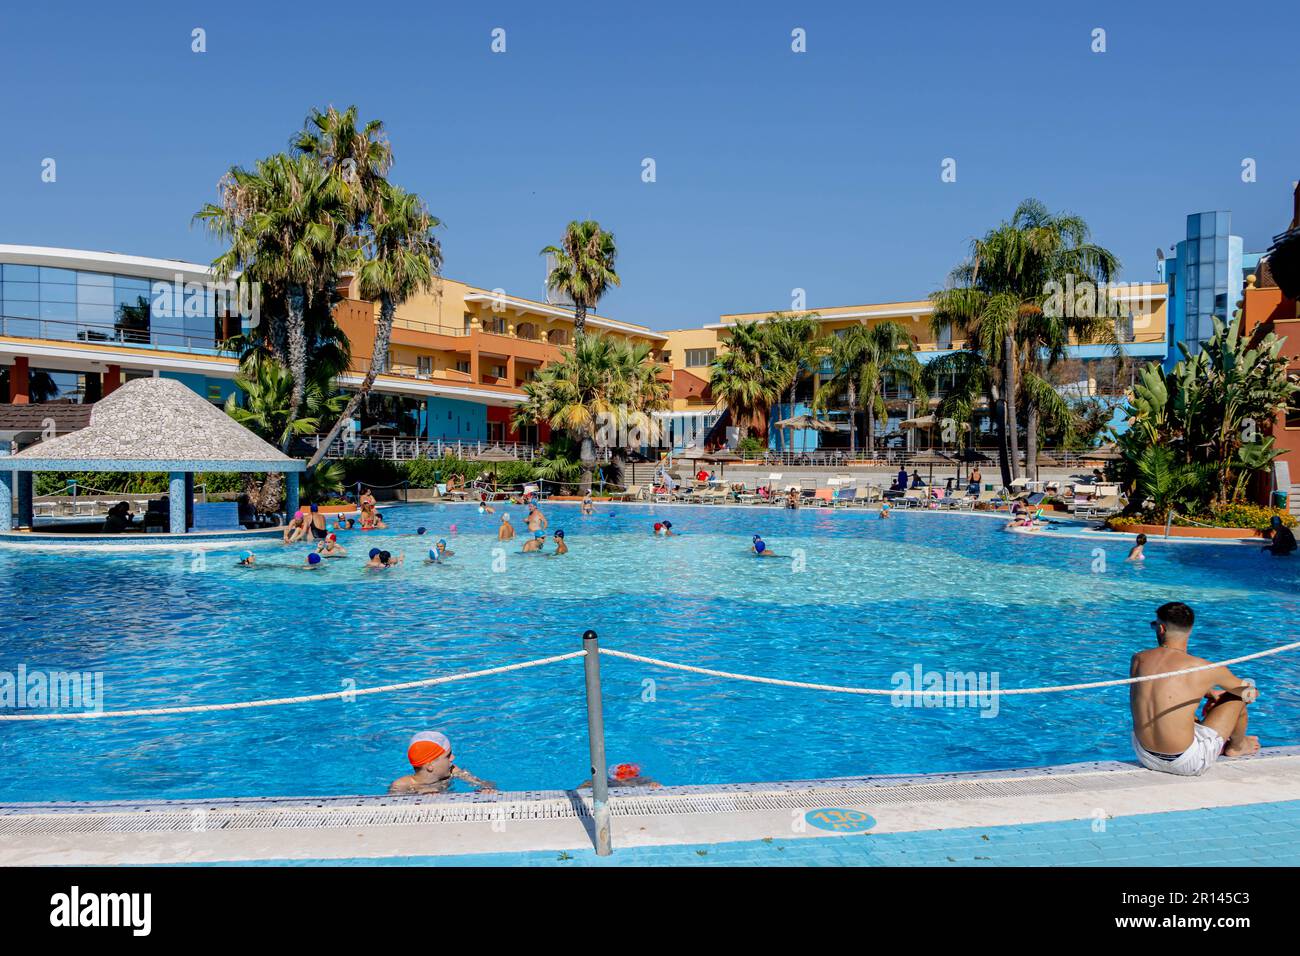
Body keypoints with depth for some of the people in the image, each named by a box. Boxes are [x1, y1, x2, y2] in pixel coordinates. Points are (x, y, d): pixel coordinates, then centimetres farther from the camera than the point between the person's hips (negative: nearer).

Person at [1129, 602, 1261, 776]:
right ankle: (1237, 746, 44)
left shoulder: (1138, 659, -2)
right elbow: (1251, 693, 6)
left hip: (1145, 756, 4)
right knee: (1238, 696, 16)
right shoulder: (1204, 669, -13)